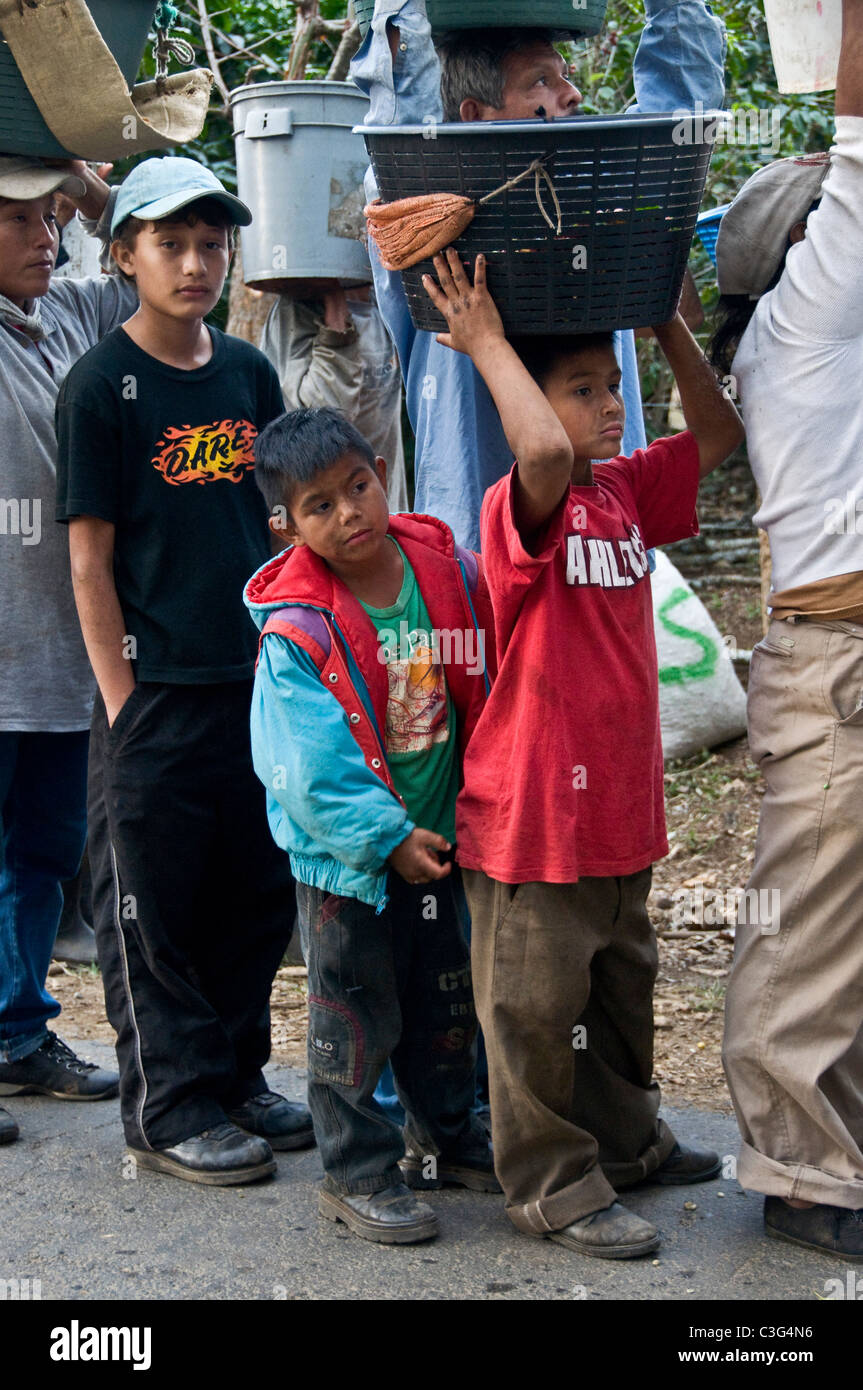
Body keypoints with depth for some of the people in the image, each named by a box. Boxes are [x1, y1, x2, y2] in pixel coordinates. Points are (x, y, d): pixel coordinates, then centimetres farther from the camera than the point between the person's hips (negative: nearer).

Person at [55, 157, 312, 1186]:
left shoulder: (248, 374, 9)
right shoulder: (101, 385, -6)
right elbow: (89, 557, -8)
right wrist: (121, 697, -11)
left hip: (254, 682, 6)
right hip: (154, 689, -5)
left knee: (259, 894, 12)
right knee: (151, 907, 3)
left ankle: (235, 1080, 28)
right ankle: (168, 1110, 15)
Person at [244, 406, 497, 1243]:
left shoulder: (451, 574, -5)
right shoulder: (295, 631, -19)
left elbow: (484, 693, 7)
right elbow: (316, 766, -20)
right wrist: (389, 837, -20)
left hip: (440, 839, 5)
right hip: (345, 856, -5)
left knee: (448, 1001, 19)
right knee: (355, 1017, 5)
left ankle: (444, 1139, 38)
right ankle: (357, 1172, 19)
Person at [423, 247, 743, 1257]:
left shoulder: (627, 491, 8)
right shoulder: (517, 506, -16)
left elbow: (718, 433, 13)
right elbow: (545, 450, -38)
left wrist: (665, 325, 5)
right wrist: (487, 341, -27)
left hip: (619, 803, 8)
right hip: (532, 808, -8)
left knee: (622, 985, 23)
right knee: (537, 1005, 4)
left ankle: (626, 1140, 40)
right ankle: (553, 1186, 16)